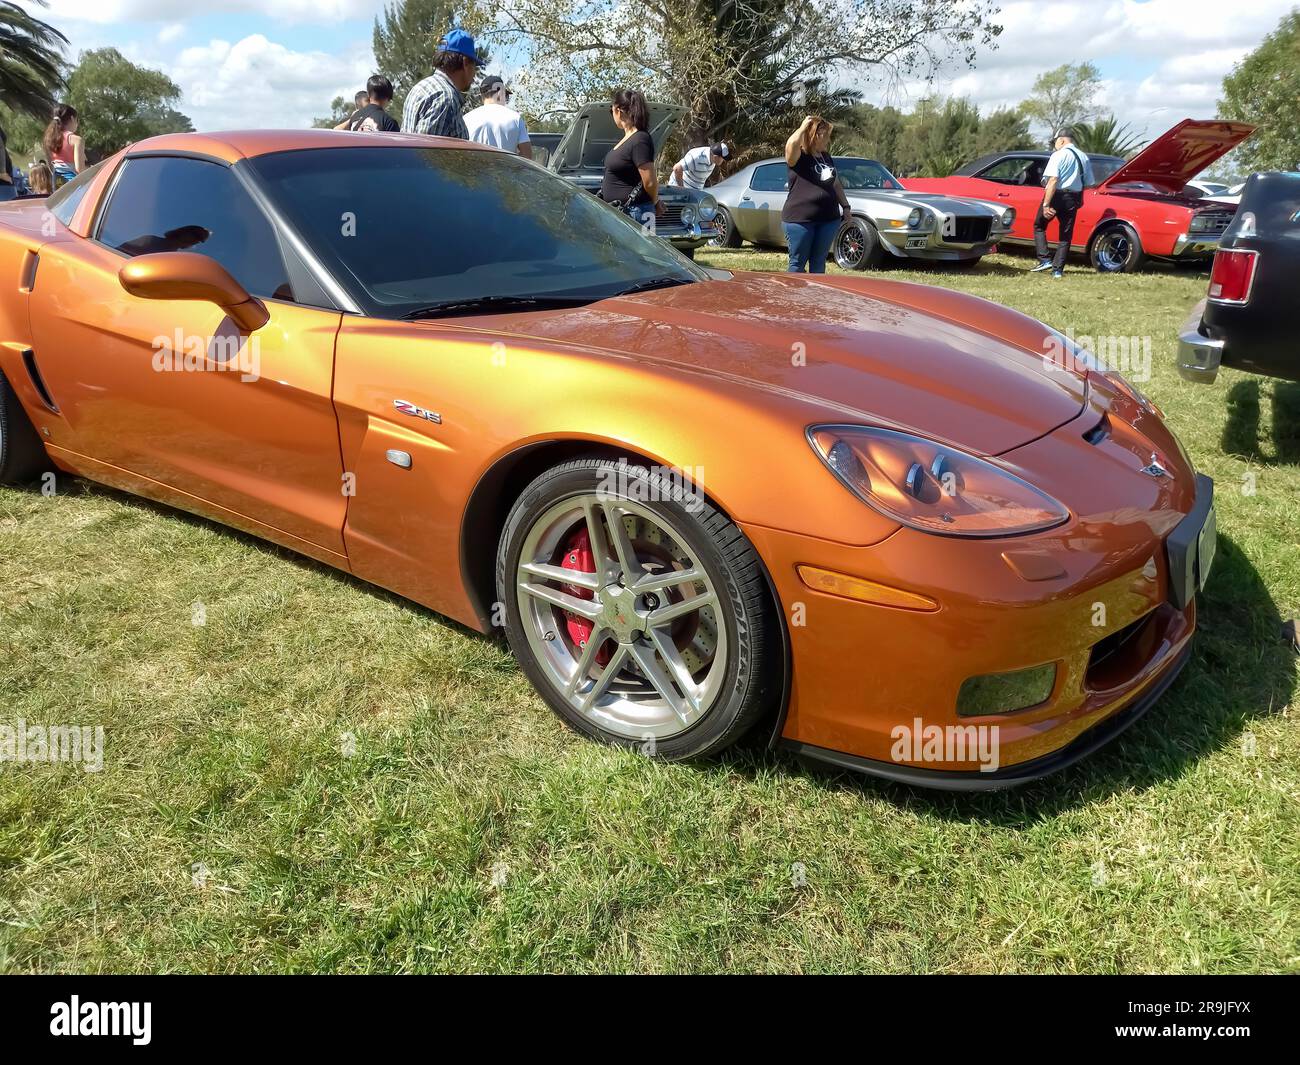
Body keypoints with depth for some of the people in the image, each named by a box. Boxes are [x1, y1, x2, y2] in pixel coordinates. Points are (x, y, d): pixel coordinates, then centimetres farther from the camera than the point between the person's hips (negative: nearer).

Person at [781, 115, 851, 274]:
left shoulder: (827, 157, 17)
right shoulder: (798, 157, -5)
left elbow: (836, 184, 26)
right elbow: (791, 144, -28)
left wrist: (846, 206, 24)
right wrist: (803, 127, -13)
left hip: (828, 219, 7)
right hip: (800, 219, -6)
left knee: (819, 263, 10)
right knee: (798, 263, -2)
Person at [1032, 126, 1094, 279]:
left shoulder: (1059, 155, -8)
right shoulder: (1084, 158, 12)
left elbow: (1053, 180, -18)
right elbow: (1088, 184, 9)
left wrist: (1046, 204, -22)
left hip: (1056, 196, -5)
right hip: (1073, 199, 5)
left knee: (1039, 226, 12)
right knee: (1065, 235, 10)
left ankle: (1044, 260, -3)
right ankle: (1057, 270, 7)